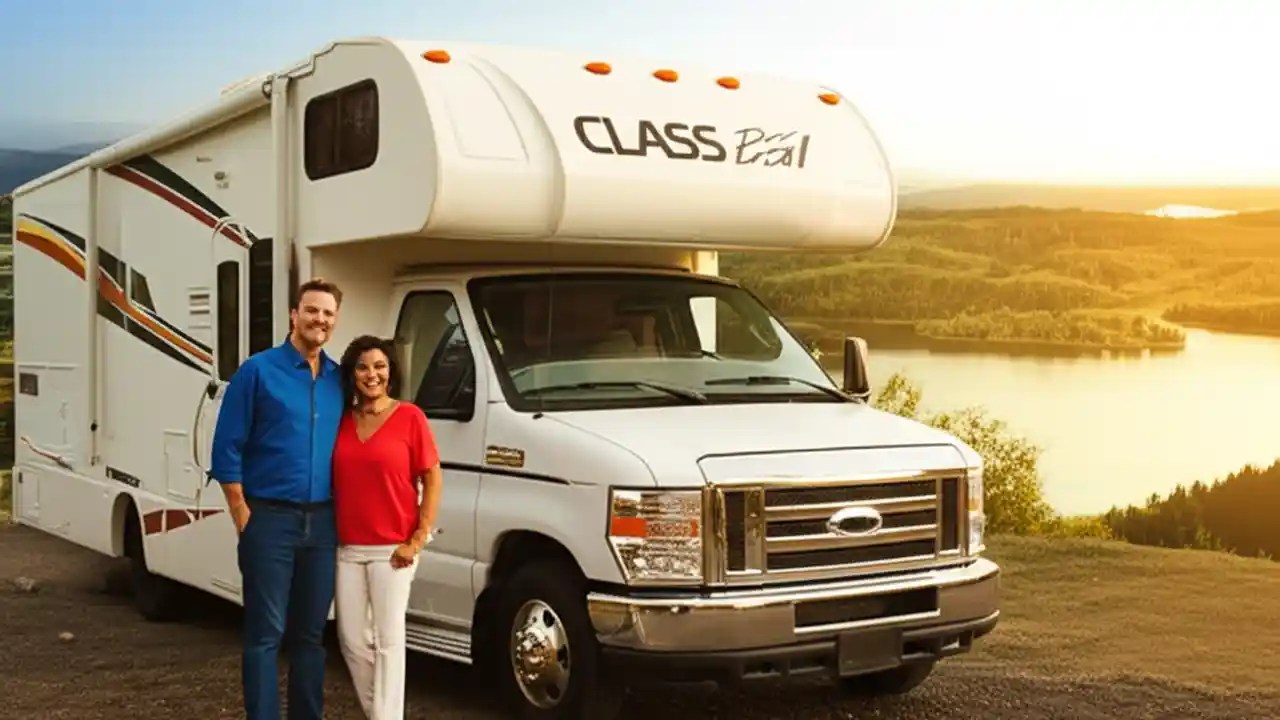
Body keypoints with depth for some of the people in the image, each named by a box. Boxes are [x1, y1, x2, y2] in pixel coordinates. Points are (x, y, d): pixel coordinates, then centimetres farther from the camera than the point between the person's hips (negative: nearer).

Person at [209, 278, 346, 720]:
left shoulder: (339, 380, 10)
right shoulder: (258, 371, -5)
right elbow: (227, 447, -6)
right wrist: (242, 513, -10)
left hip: (322, 522, 5)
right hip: (270, 519, -5)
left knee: (311, 632, 13)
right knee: (265, 634, -1)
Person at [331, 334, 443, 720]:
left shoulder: (409, 417, -5)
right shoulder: (341, 421, 8)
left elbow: (432, 480, -5)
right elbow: (333, 483, 14)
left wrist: (418, 540, -10)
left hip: (392, 549, -5)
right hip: (346, 549, 5)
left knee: (388, 640, 0)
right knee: (352, 640, 10)